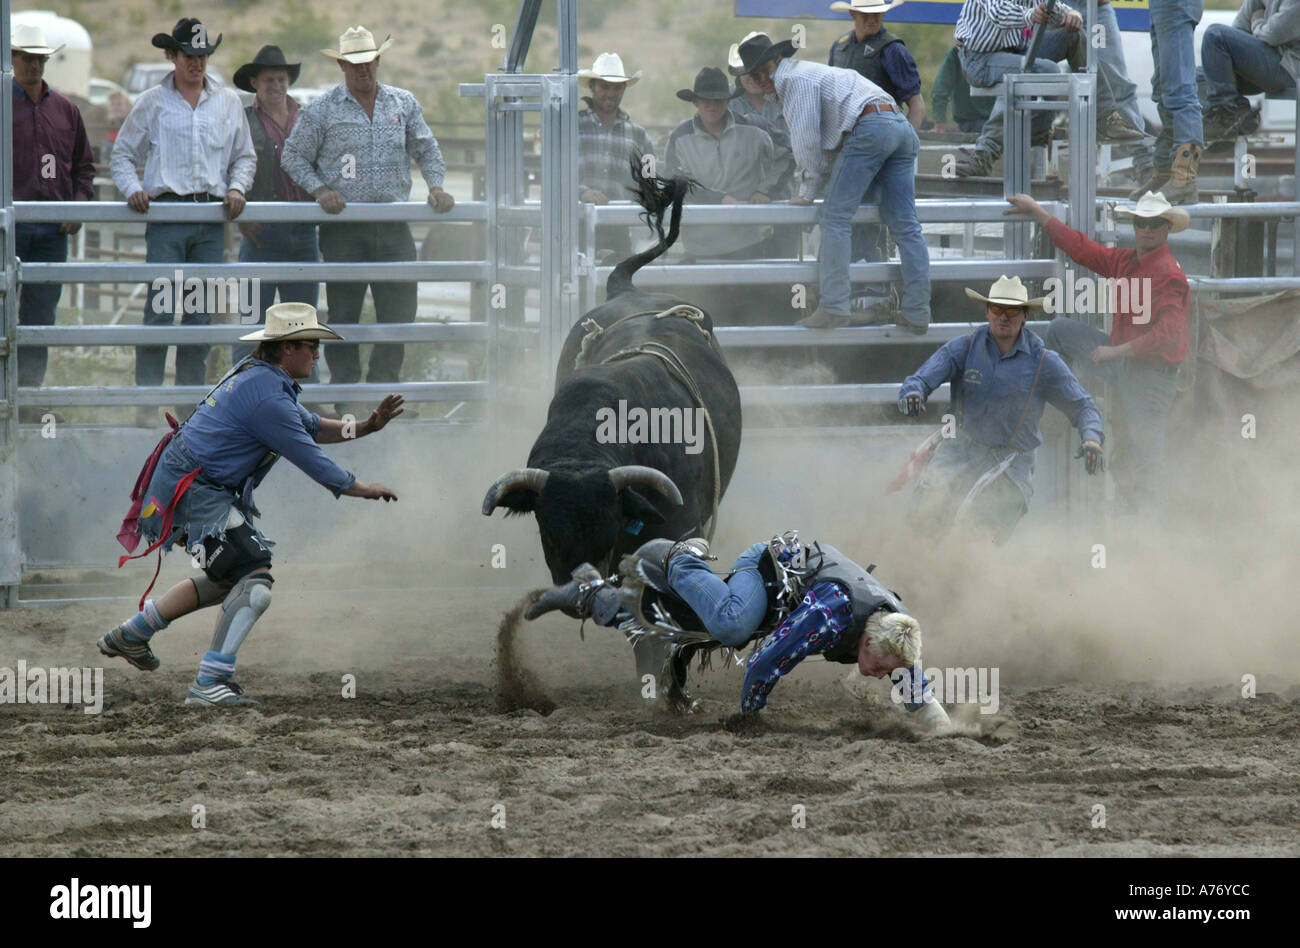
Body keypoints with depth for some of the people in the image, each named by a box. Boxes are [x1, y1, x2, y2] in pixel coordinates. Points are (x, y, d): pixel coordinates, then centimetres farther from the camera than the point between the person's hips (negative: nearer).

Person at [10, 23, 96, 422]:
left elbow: (84, 164, 19)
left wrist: (80, 204, 4)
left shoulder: (65, 111, 13)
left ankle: (29, 393, 9)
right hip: (8, 227, -4)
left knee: (41, 311, 5)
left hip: (53, 228, 4)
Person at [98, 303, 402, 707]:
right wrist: (363, 489, -2)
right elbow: (311, 461, -15)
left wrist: (365, 427, 15)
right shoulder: (266, 395, -20)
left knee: (231, 578, 24)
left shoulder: (259, 377, 13)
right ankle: (208, 684, -24)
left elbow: (310, 428, 25)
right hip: (194, 490, -11)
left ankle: (130, 635, 33)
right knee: (255, 579, -19)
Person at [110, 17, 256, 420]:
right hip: (166, 215, -3)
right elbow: (123, 155, 11)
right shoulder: (152, 103, 8)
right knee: (160, 308, -10)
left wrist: (237, 188, 1)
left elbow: (245, 156, 20)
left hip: (211, 217, 3)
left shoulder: (227, 103, 14)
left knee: (200, 312, 4)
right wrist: (132, 188, -7)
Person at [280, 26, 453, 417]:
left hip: (393, 226, 3)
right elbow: (294, 156, 6)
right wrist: (319, 190, -9)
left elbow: (426, 149, 19)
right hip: (344, 229, -3)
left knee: (400, 309, 2)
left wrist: (436, 186, 3)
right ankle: (346, 395, 6)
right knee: (344, 312, 0)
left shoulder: (404, 104, 10)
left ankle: (383, 388, 16)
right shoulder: (321, 111, 1)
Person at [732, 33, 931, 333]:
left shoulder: (795, 79, 3)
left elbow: (806, 139, 0)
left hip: (869, 128, -9)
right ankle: (917, 313, 0)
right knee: (906, 226, 4)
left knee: (834, 218, -7)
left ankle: (833, 307, -13)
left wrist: (806, 191, 8)